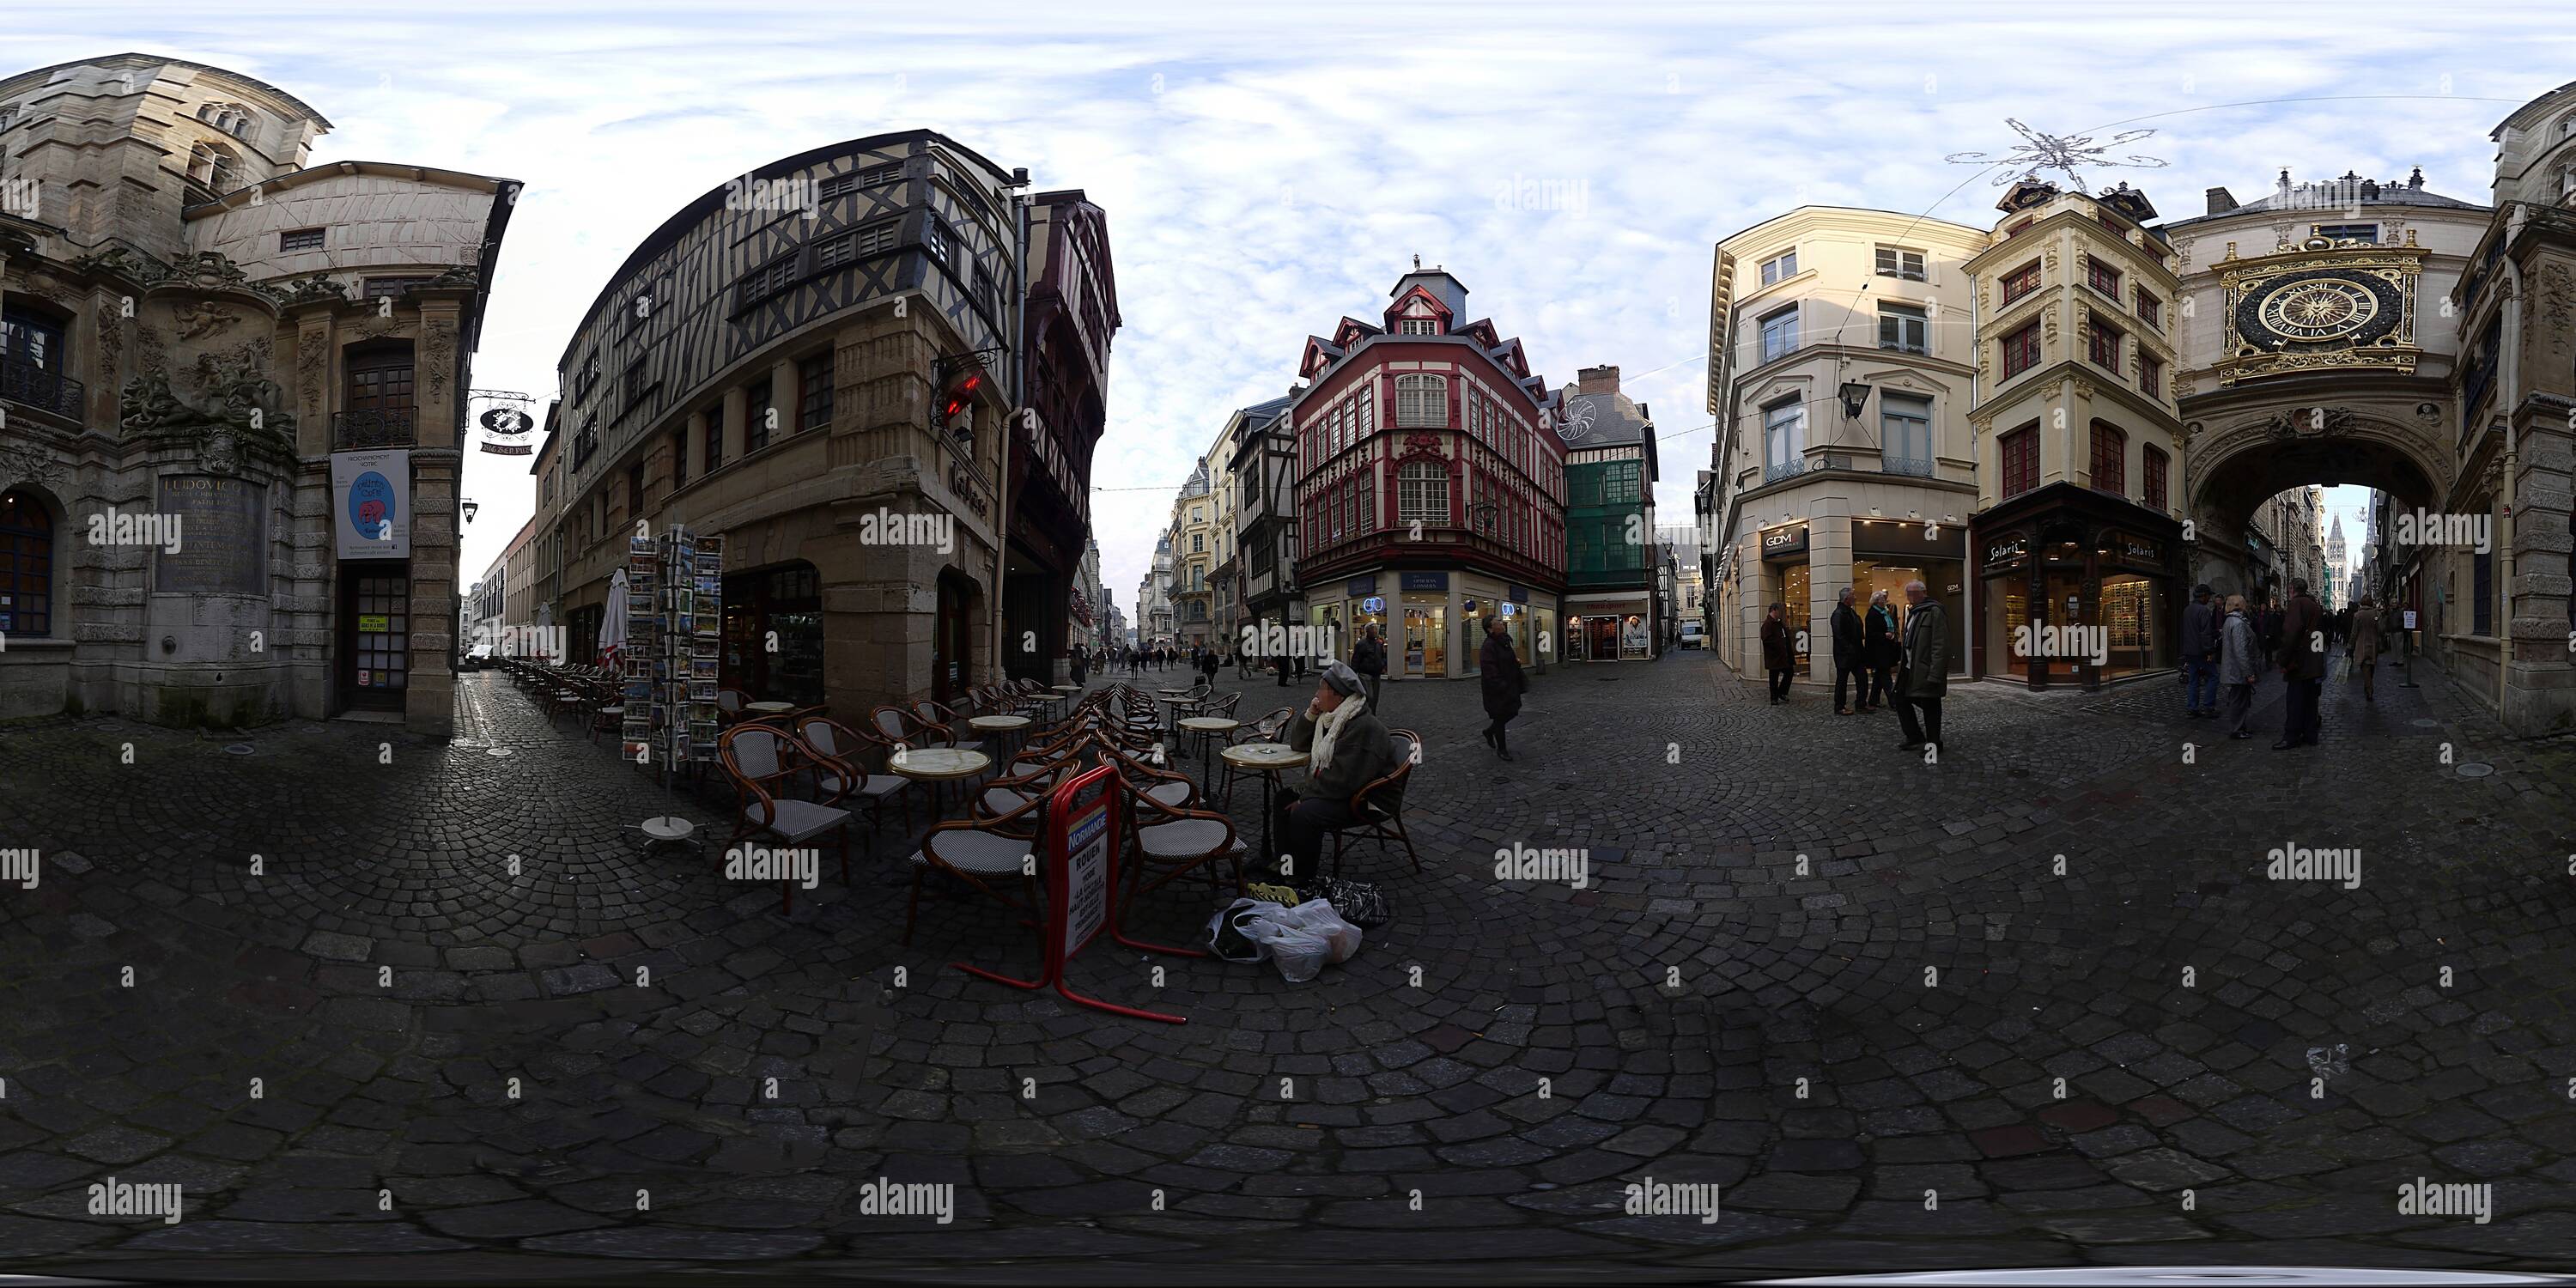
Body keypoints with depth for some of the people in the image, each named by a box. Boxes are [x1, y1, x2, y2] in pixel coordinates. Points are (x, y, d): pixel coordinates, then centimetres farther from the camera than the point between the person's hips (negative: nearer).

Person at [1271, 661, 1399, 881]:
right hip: (1330, 789, 10)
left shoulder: (1364, 727, -24)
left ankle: (1303, 877, -13)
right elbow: (1298, 745, 17)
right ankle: (1287, 865, 8)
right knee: (1284, 799, 3)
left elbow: (1342, 780, -28)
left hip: (1364, 801, -10)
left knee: (1303, 814, -27)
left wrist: (1304, 797, -19)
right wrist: (1310, 715, -1)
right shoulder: (1331, 717, 8)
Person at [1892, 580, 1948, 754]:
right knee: (1901, 700, 13)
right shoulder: (1913, 612, 16)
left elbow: (1940, 646, -20)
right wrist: (1904, 664, 16)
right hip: (1910, 668, 10)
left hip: (1925, 670, -10)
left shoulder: (1934, 612, -14)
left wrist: (1935, 675, -24)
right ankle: (1915, 737, 25)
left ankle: (1933, 745, 10)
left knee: (1930, 707, -1)